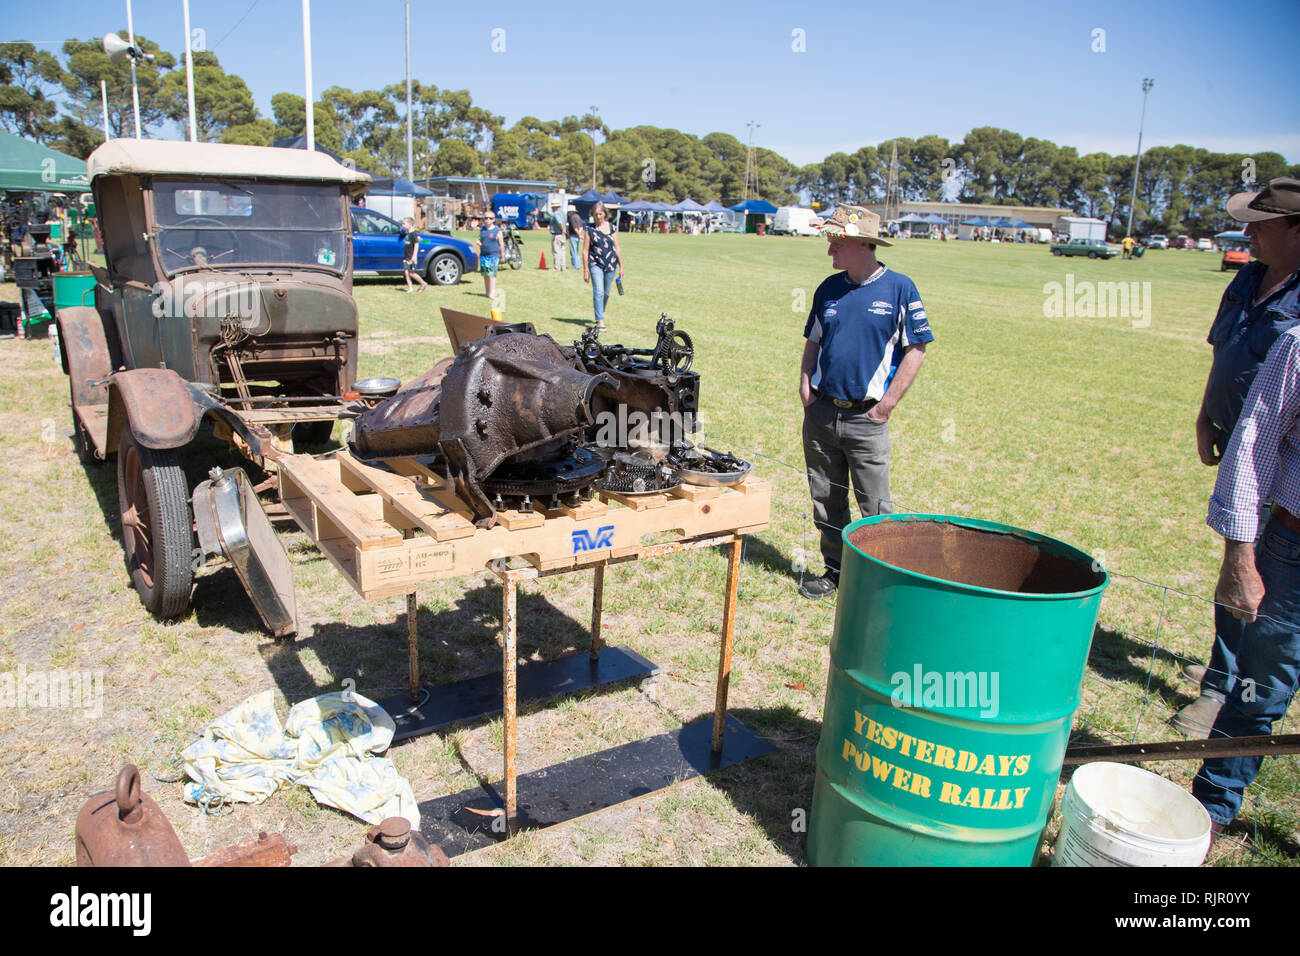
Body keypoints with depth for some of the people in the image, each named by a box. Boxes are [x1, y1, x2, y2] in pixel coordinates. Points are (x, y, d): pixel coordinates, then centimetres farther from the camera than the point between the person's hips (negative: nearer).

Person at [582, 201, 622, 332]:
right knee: (598, 292, -12)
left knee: (606, 293, 13)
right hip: (595, 264, -3)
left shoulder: (611, 227, 7)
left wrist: (621, 266, 10)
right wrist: (585, 271, -3)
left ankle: (600, 314, 35)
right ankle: (600, 322, -14)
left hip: (611, 265, 3)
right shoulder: (590, 230, 0)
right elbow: (585, 251, 1)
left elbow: (617, 248, 11)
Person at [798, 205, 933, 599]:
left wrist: (887, 403, -8)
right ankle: (835, 569, 25)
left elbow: (915, 349, -4)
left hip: (866, 418, -5)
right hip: (820, 413, 5)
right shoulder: (829, 289, 8)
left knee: (874, 505, 0)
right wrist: (805, 387, 5)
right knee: (826, 499, 11)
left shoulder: (899, 288, -6)